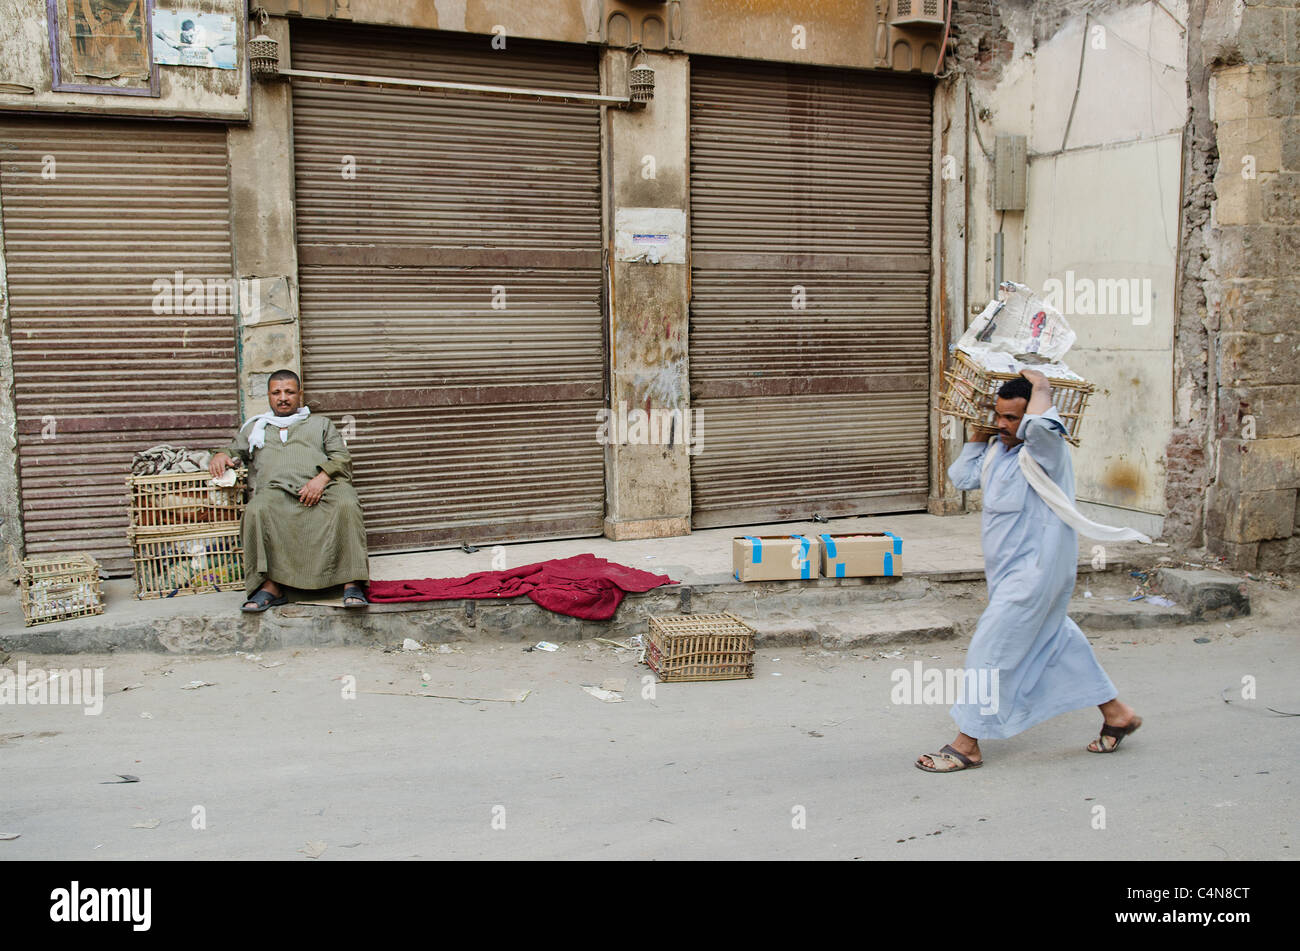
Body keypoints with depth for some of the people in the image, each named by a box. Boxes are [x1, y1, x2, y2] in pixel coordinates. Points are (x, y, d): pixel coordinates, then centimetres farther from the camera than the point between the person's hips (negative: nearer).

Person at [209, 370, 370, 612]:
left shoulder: (320, 424, 30)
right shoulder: (254, 428, 37)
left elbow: (342, 458, 17)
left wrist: (323, 478, -5)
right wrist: (222, 455, 10)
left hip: (322, 486, -1)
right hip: (276, 490, 1)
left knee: (346, 505, -36)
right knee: (257, 511, -36)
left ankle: (352, 583, -40)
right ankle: (270, 586, -37)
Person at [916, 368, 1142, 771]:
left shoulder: (1046, 450, -18)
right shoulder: (998, 448, 8)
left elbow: (1041, 423, -41)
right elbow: (962, 476, 14)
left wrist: (1040, 385, -22)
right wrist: (980, 432, 9)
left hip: (1035, 571, -10)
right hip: (1011, 569, 10)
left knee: (990, 651, -6)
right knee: (1056, 640, 20)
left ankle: (967, 745, 4)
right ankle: (1116, 713, 36)